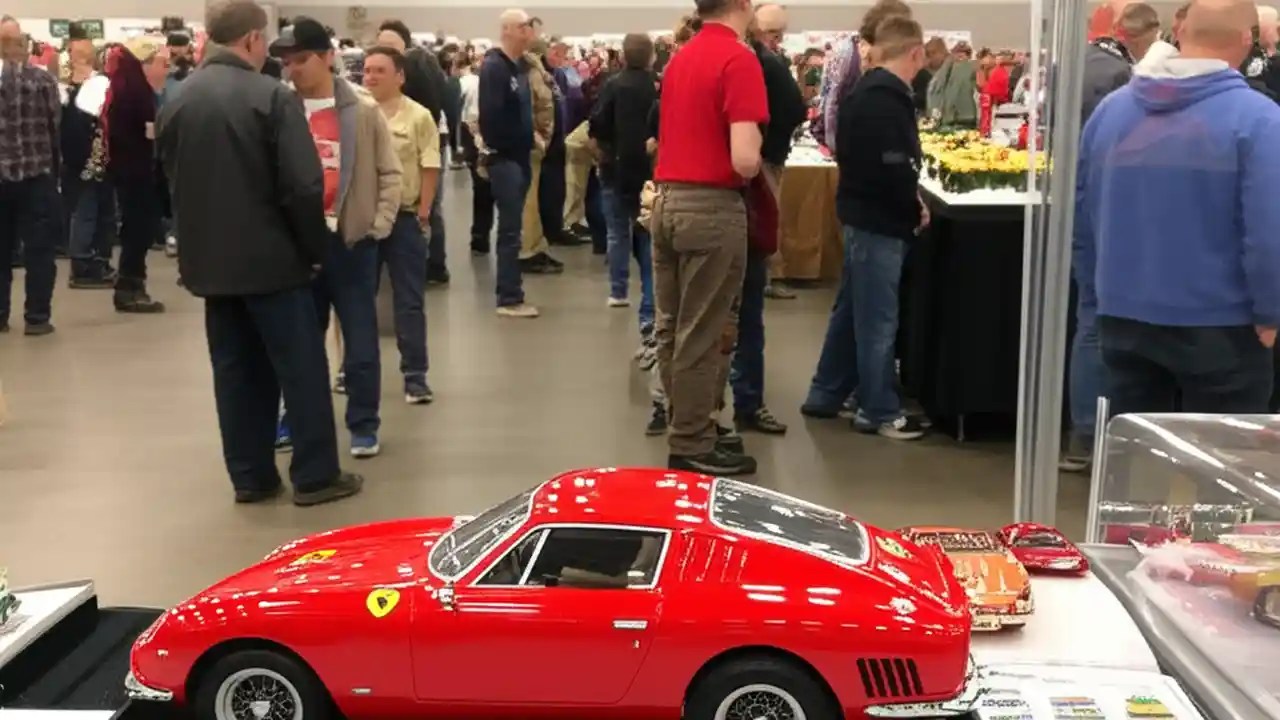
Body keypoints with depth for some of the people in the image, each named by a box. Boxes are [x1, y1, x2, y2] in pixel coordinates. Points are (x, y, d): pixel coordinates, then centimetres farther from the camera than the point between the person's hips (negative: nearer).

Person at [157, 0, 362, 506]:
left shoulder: (177, 101, 6)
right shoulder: (272, 97, -14)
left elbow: (171, 179, 13)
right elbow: (303, 186, -18)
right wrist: (315, 247, -5)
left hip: (209, 259, 6)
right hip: (271, 256, -6)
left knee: (235, 369, 12)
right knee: (301, 367, 3)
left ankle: (250, 477, 18)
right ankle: (315, 475, 8)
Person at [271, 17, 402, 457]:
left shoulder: (363, 110, -2)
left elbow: (389, 173, 2)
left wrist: (378, 226, -4)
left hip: (351, 240, -2)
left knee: (360, 341, 5)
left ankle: (364, 426, 15)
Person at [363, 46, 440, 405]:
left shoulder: (418, 116, -3)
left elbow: (430, 168, -4)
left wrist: (423, 212, -9)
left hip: (404, 216, -3)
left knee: (409, 300, 2)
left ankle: (415, 376, 7)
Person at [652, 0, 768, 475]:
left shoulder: (680, 59, 12)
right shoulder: (739, 60, -14)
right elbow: (744, 159, -21)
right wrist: (755, 165, -2)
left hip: (668, 200, 8)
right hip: (711, 207, -8)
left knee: (672, 328, 13)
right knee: (702, 334, 0)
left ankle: (687, 430, 25)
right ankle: (692, 449, 8)